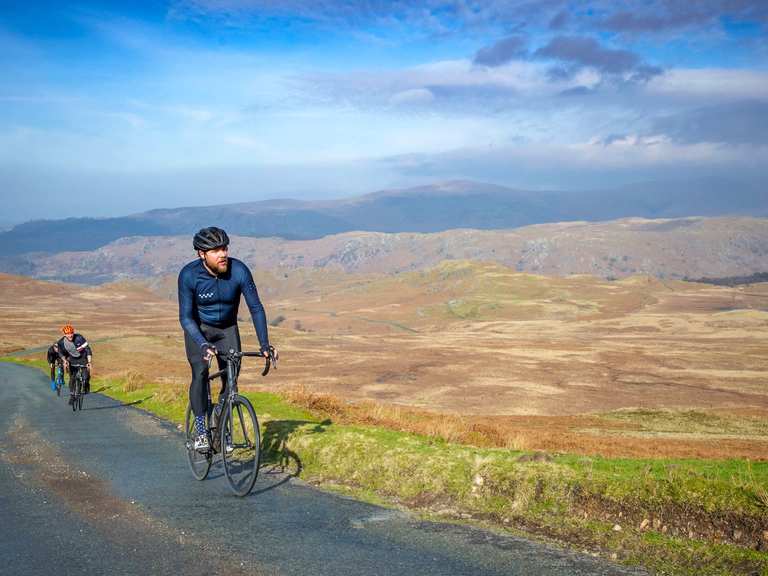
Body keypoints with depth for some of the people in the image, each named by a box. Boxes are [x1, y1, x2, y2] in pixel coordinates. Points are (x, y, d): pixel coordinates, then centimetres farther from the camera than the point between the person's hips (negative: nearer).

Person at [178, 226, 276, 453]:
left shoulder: (239, 271, -23)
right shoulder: (189, 275, -26)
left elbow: (256, 308, -19)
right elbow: (185, 317, -25)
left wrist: (264, 344, -27)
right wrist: (203, 344, -40)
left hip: (227, 328, 2)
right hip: (198, 328, -2)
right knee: (200, 373, -21)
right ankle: (200, 429, -8)